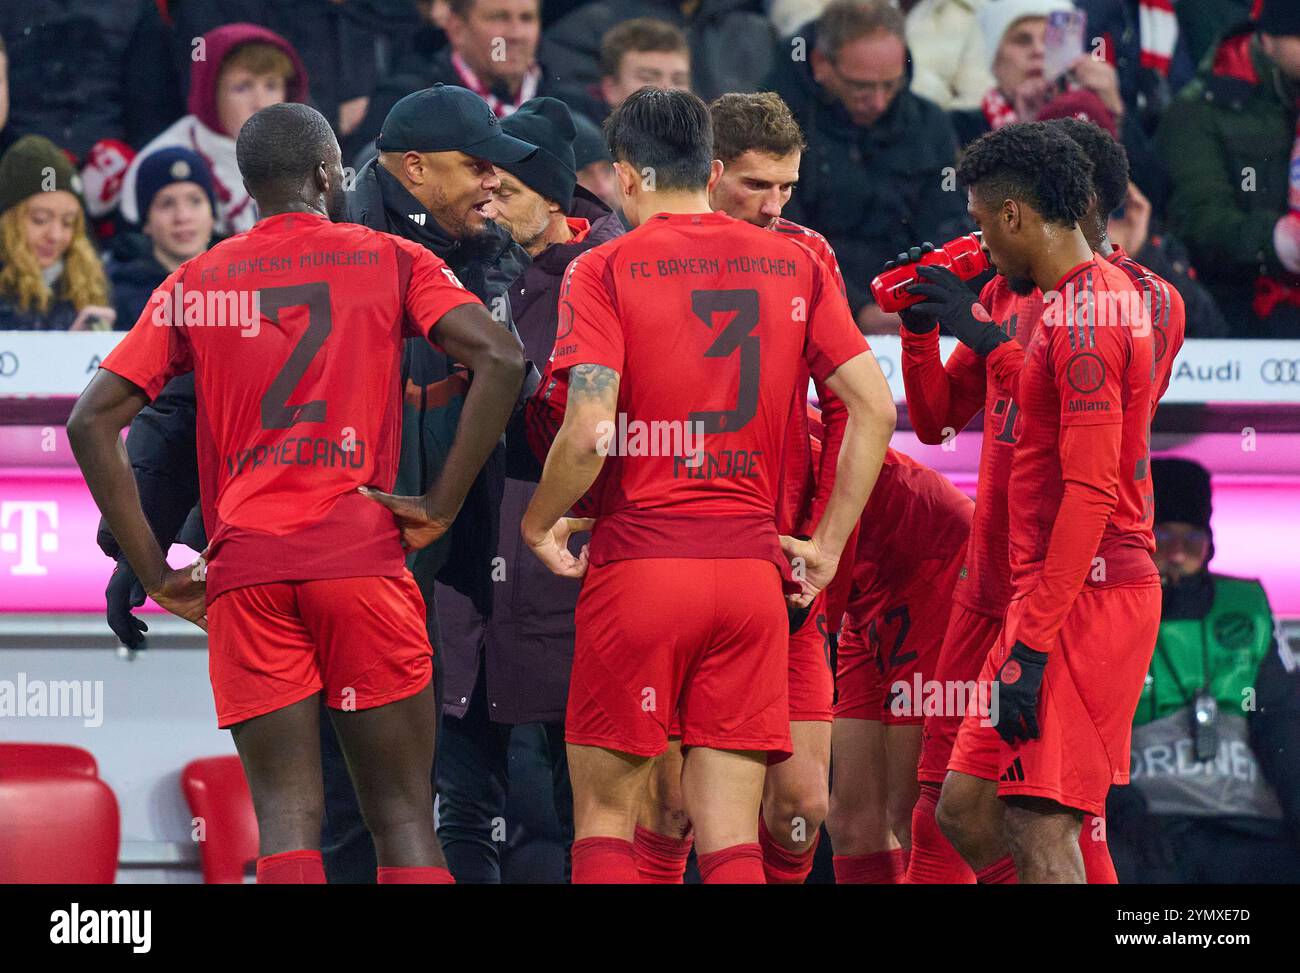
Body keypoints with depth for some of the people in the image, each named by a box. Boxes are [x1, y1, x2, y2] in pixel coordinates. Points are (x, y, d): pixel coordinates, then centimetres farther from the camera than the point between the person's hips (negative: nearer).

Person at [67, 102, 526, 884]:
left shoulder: (196, 282, 13)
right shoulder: (390, 261, 8)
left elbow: (93, 420, 7)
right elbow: (502, 359, -7)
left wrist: (156, 574, 7)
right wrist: (443, 507, -3)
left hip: (243, 569, 2)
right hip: (363, 556, -1)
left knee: (287, 815, -1)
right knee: (403, 814, 3)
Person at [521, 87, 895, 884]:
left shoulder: (605, 271, -3)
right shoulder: (795, 265, 9)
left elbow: (589, 433, -14)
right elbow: (875, 408, 4)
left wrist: (539, 524, 3)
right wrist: (829, 543, 11)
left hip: (639, 563, -3)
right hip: (752, 567, 3)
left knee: (605, 813, 8)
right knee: (732, 837, 4)